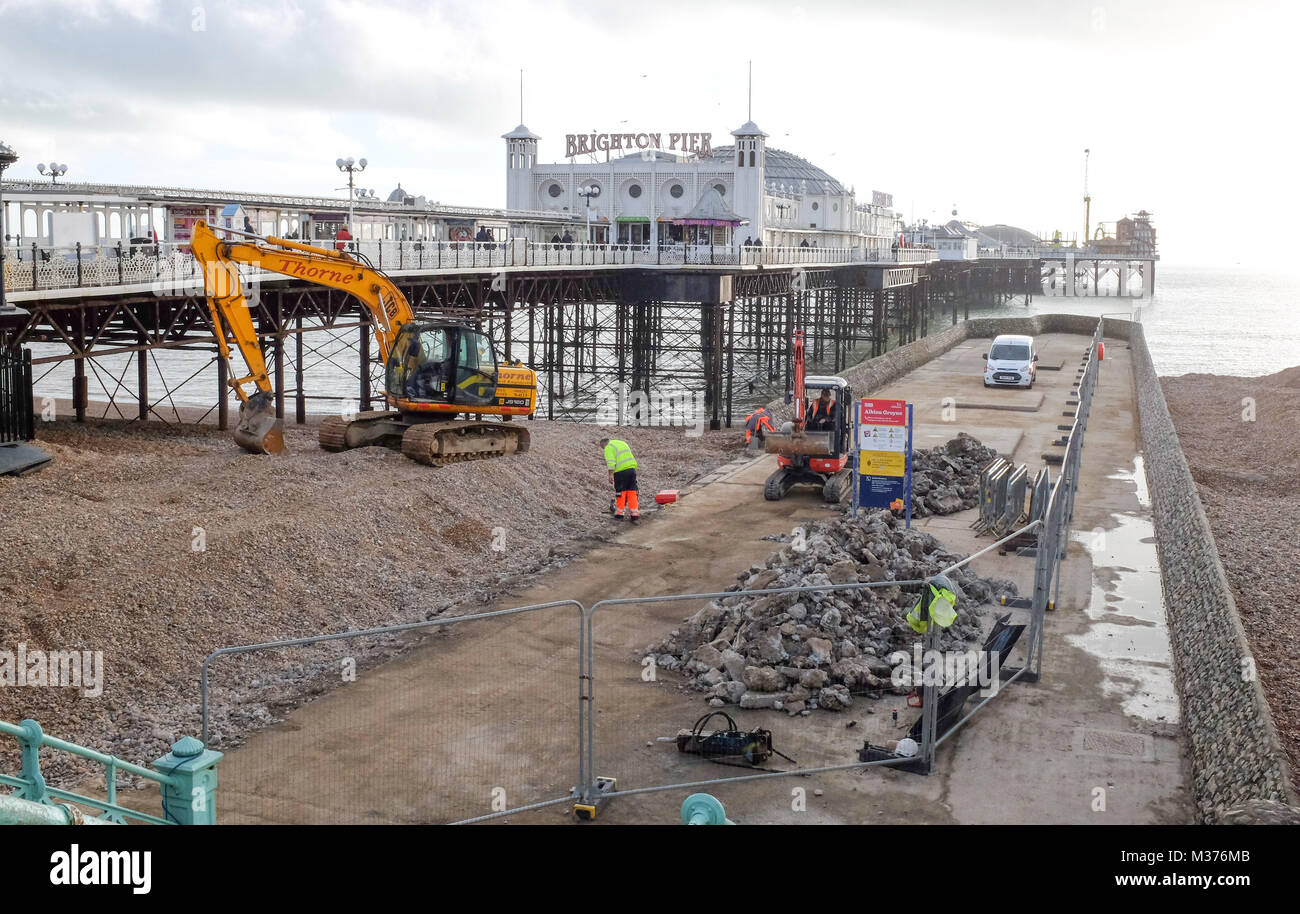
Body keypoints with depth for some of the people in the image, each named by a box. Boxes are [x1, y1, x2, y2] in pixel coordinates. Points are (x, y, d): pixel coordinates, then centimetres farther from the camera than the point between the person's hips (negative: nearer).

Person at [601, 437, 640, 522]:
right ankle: (635, 516, 3)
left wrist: (611, 475, -17)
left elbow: (611, 462, -15)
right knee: (632, 493, 6)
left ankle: (619, 515, 15)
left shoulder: (608, 448, -2)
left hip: (620, 471, -6)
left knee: (620, 493, 6)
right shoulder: (622, 443, 23)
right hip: (632, 469, 6)